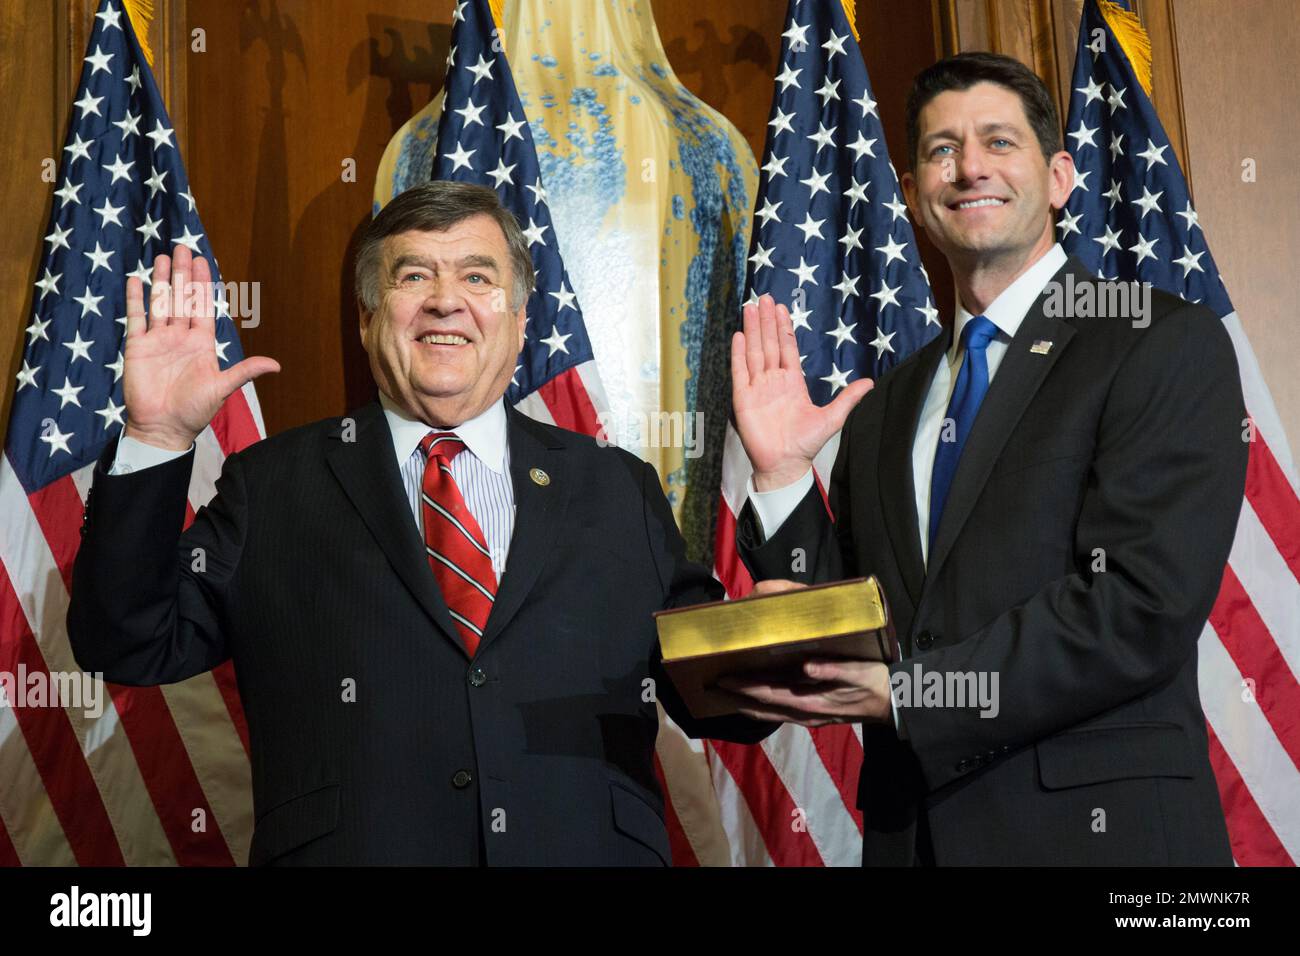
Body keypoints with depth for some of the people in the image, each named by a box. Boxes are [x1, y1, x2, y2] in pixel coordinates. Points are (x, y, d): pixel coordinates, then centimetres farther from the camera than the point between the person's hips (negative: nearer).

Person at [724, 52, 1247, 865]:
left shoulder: (1169, 345, -6)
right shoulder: (883, 409, 9)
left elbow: (1144, 608, -16)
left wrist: (909, 690, -16)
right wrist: (782, 472, -3)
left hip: (1096, 826, -4)